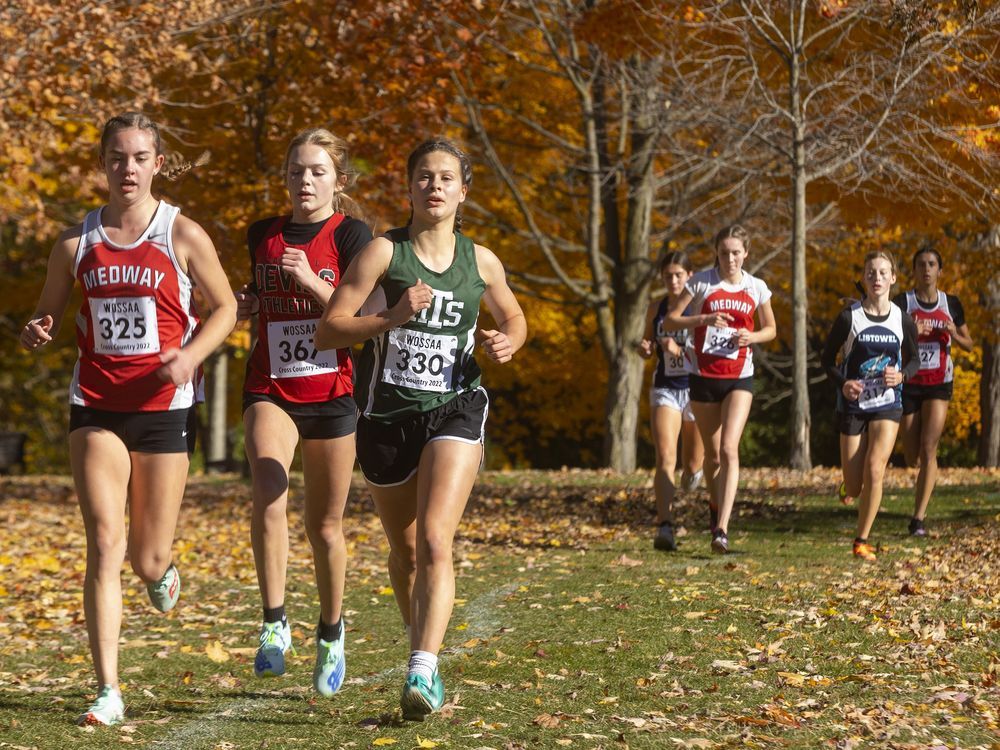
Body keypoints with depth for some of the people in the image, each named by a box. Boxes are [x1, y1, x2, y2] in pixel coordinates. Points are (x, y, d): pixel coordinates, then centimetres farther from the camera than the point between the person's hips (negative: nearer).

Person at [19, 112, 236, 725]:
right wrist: (37, 332, -9)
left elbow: (226, 308, 5)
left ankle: (162, 567, 45)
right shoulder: (77, 243, 4)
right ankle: (108, 692, -9)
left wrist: (192, 355, -13)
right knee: (104, 545, -11)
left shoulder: (183, 236, -3)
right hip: (96, 406, 1)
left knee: (147, 559, 4)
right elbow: (48, 313, 15)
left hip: (163, 406, -1)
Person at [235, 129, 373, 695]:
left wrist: (310, 281, -20)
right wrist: (241, 305, 4)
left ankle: (331, 634, 29)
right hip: (270, 389, 2)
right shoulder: (263, 235, 9)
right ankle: (275, 624, -19)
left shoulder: (351, 235, -3)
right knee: (269, 499, -25)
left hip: (332, 393, -2)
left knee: (326, 526, 8)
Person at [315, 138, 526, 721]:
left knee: (435, 541, -20)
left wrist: (508, 342, -2)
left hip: (456, 410, -1)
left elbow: (515, 319, 21)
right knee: (405, 552, 15)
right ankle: (426, 651, 39)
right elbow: (328, 330, -10)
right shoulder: (384, 252, -5)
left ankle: (422, 673, -27)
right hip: (387, 416, 1)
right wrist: (392, 316, -24)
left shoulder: (481, 262, 4)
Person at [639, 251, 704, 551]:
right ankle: (665, 527, -25)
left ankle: (693, 470, 53)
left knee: (693, 465, 13)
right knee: (665, 458, -18)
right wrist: (645, 349, -5)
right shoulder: (656, 310, 5)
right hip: (665, 389, 1)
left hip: (696, 388, -1)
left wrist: (679, 350, -25)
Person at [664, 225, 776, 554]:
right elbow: (669, 321, -3)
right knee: (713, 454, 10)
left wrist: (752, 336, -7)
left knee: (729, 449, -17)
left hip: (739, 378, 0)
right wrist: (704, 319, -19)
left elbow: (771, 329, 16)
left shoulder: (757, 288, 3)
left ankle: (722, 530, -23)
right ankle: (716, 506, 39)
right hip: (703, 376, 0)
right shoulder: (701, 281, -2)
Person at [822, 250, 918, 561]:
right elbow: (828, 359, 0)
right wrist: (842, 383, -18)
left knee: (874, 471, -19)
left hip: (887, 405, 0)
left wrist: (901, 375, -10)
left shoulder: (903, 320, -2)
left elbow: (913, 359, 12)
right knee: (854, 489, 1)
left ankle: (862, 541, -5)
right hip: (852, 405, 0)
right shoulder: (848, 317, -7)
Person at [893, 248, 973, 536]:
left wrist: (954, 334, -11)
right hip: (908, 384, 0)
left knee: (928, 450, -13)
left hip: (939, 385, 0)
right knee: (912, 459, 6)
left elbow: (968, 344, 11)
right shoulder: (901, 303, -5)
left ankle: (918, 518, -12)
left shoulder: (951, 304, 2)